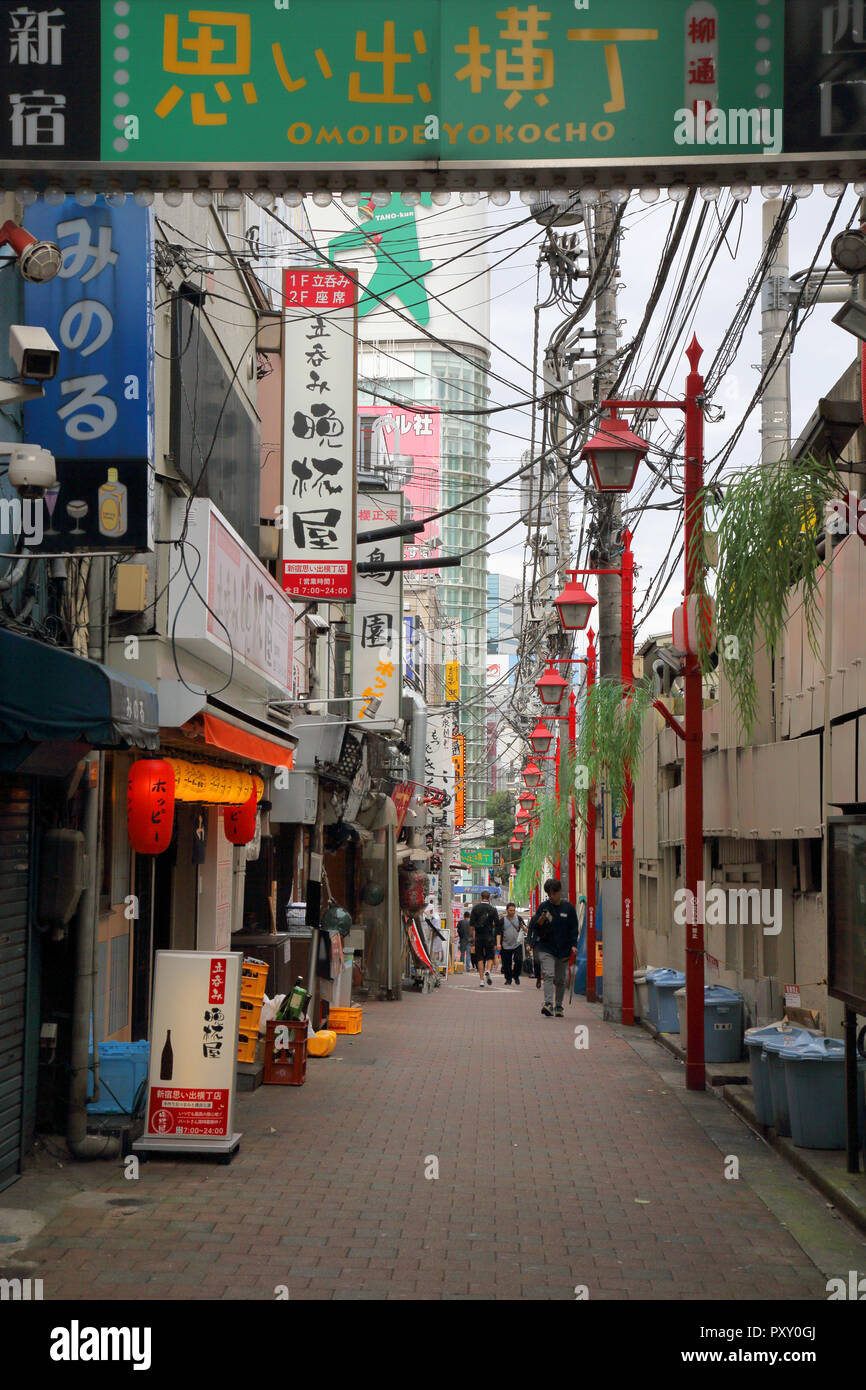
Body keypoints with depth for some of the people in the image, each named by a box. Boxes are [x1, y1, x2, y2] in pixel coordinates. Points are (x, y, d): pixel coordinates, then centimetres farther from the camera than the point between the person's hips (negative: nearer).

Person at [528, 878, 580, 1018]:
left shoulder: (568, 907, 4)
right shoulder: (543, 907, 3)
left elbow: (573, 928, 7)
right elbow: (533, 927, 3)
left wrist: (573, 945, -4)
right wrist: (541, 920, -17)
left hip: (563, 949, 2)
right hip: (546, 947, -1)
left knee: (560, 980, 8)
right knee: (548, 975, -17)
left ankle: (558, 1006, 20)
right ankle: (548, 1003, -27)